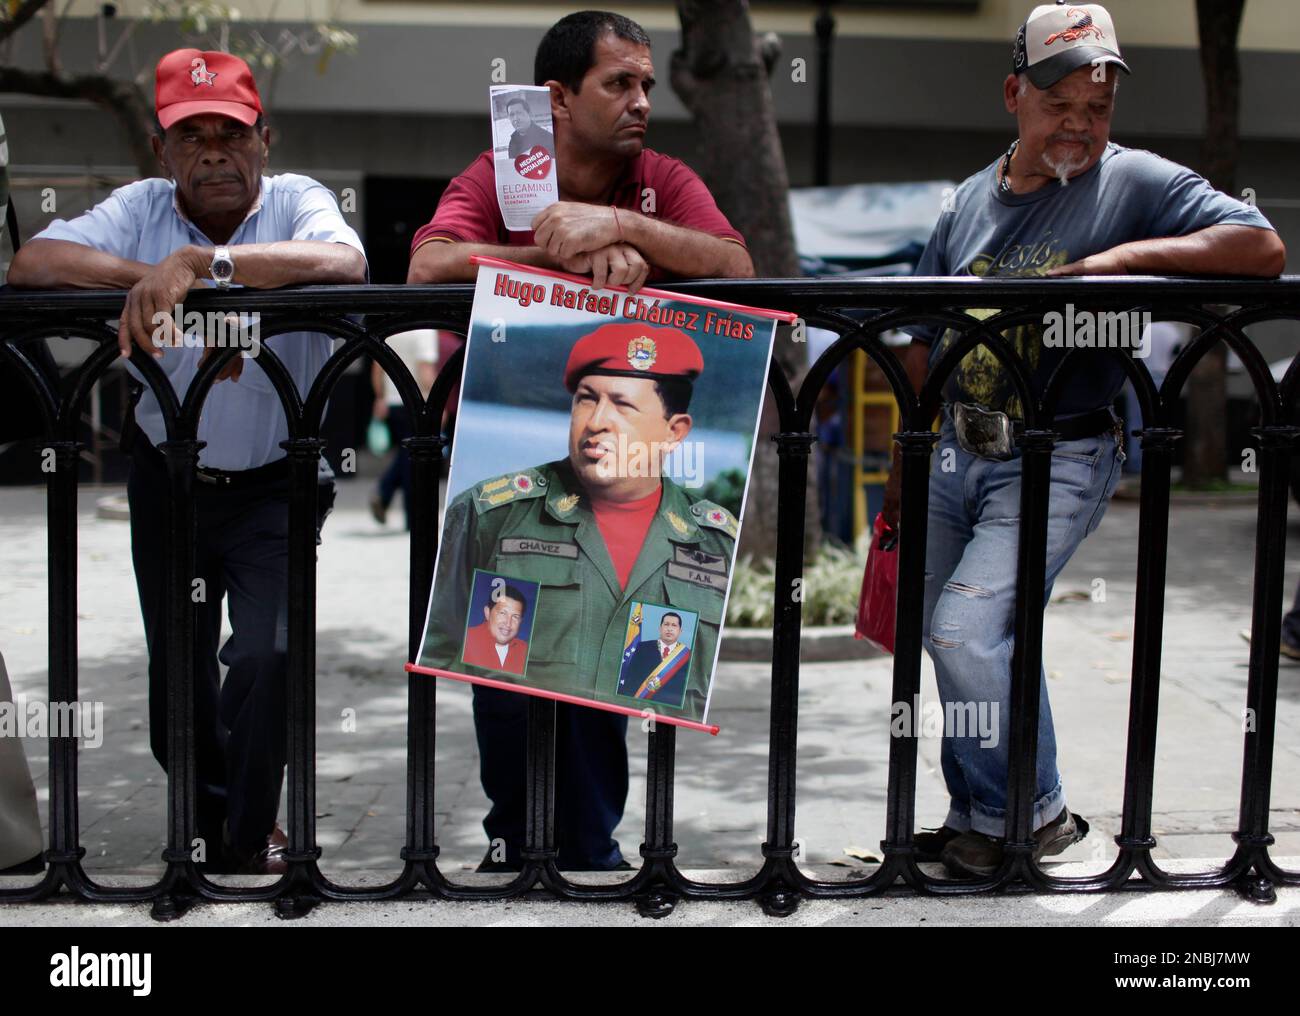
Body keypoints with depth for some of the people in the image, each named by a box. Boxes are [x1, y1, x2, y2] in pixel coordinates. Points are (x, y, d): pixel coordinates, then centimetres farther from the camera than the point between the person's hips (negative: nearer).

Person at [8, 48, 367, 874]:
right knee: (177, 680, 14)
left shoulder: (296, 200, -10)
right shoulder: (142, 208, -4)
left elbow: (343, 263, -34)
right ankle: (213, 813, 42)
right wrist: (165, 281, -31)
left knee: (267, 657, -15)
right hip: (168, 477, 3)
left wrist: (201, 262, -41)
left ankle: (246, 841, 8)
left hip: (273, 483, -3)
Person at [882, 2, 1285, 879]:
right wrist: (902, 465, 16)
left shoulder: (1137, 183, -5)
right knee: (946, 635, 10)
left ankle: (1034, 814, 4)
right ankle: (977, 817, 26)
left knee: (968, 628, -16)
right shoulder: (971, 200, 10)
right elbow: (925, 338, 16)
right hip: (960, 448, 6)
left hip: (1059, 461, -6)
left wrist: (1120, 259, -23)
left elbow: (1262, 248, -18)